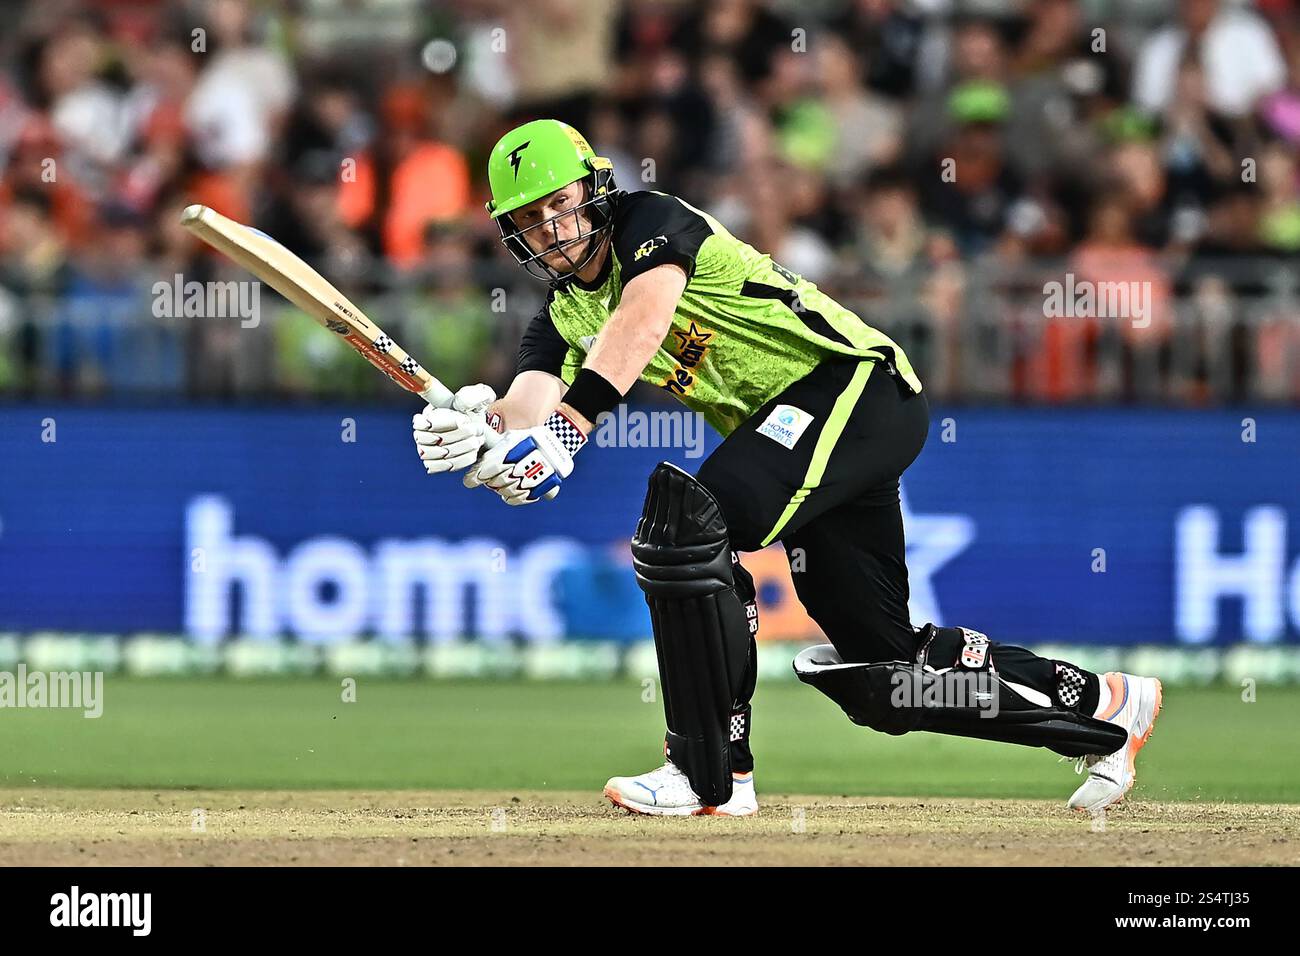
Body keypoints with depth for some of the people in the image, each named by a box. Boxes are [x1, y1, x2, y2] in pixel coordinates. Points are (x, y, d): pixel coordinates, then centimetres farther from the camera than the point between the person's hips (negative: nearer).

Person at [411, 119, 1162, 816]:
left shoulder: (650, 221, -8)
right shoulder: (561, 321, 13)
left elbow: (641, 322, -29)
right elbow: (532, 401, -6)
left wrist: (567, 427, -41)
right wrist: (480, 425, -31)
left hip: (862, 384, -9)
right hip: (811, 443, 9)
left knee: (687, 521, -27)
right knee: (881, 670, 7)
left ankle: (712, 773, -19)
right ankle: (1105, 710, 24)